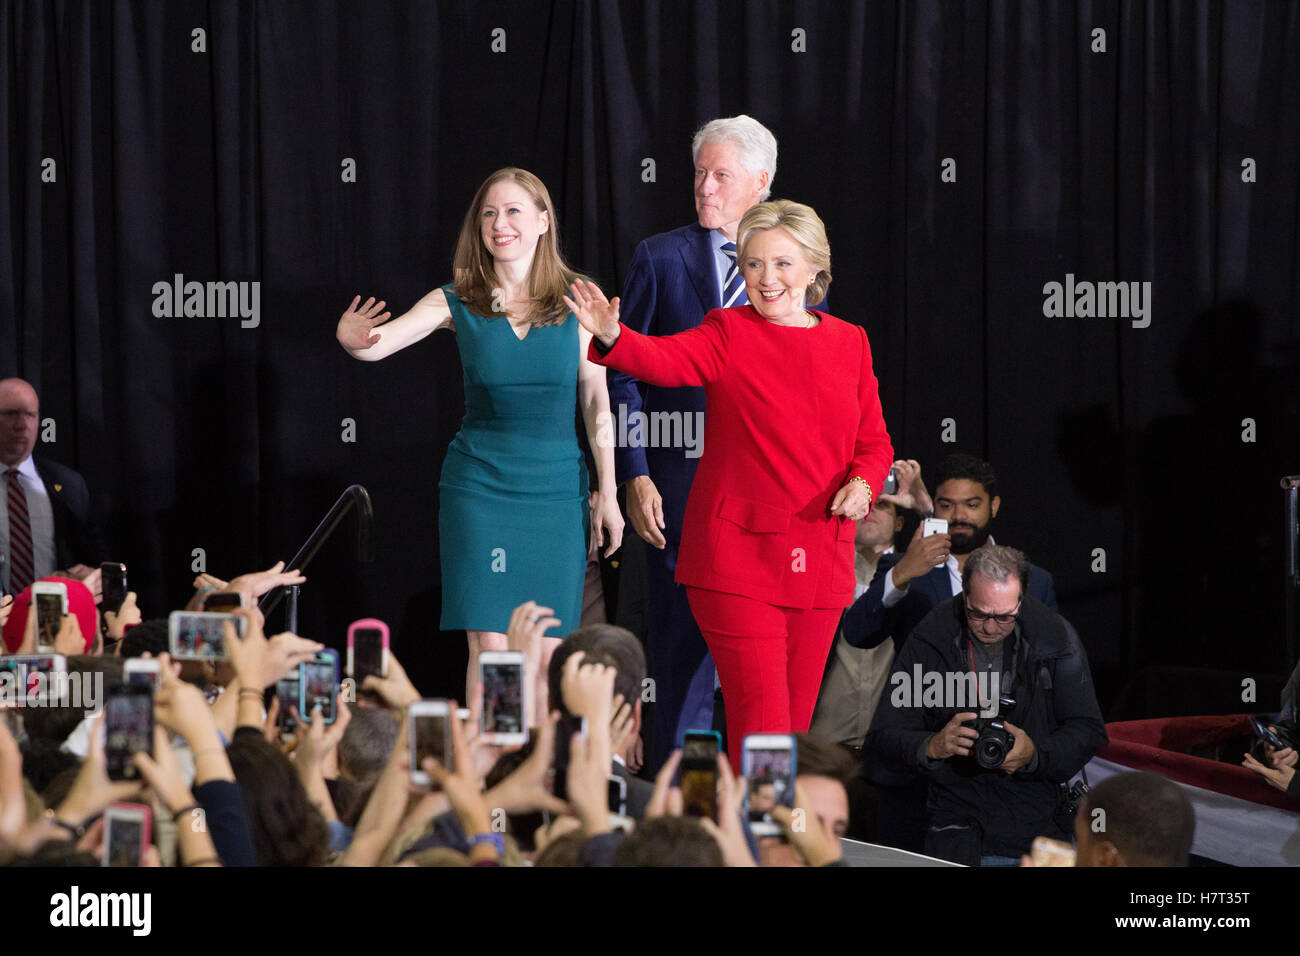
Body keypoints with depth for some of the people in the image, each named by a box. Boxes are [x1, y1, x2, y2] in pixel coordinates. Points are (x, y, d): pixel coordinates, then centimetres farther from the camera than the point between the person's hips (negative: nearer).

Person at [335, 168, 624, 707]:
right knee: (490, 647, -7)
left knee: (547, 652, 1)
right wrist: (350, 338, -39)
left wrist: (607, 492, 4)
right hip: (479, 487, -1)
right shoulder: (457, 303, -2)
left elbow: (596, 400, 5)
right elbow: (378, 343, -15)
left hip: (556, 489, 1)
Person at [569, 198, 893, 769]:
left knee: (797, 719, 10)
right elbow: (666, 359, -21)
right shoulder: (730, 333, -1)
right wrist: (612, 338, -42)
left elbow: (873, 440, 18)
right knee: (761, 719, -13)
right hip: (738, 552, -4)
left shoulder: (849, 343, 11)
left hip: (820, 561, 4)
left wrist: (862, 483, -5)